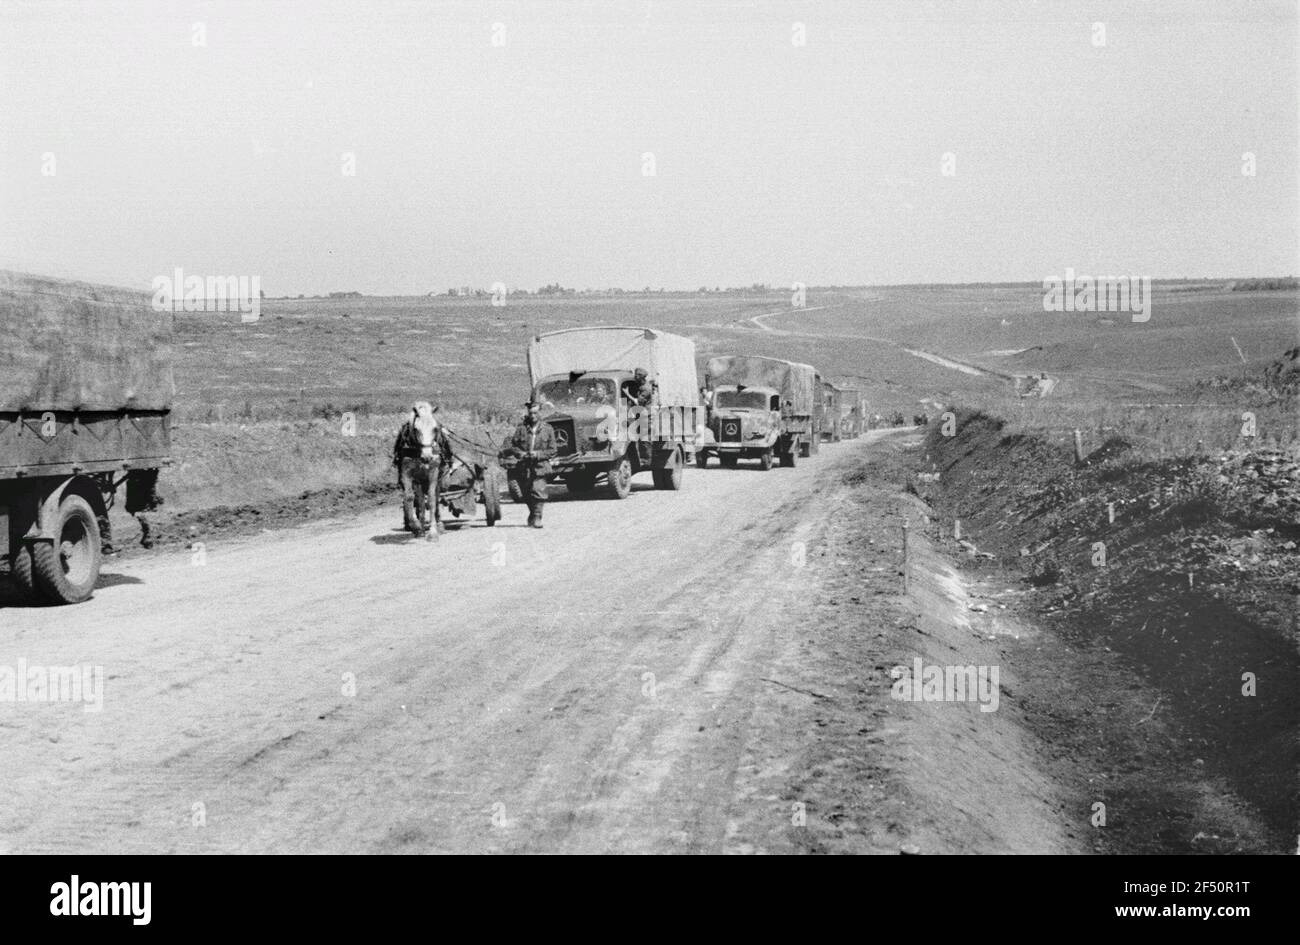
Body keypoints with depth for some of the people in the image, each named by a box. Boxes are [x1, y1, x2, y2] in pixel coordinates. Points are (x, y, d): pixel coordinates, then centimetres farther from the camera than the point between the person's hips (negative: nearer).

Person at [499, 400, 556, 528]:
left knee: (538, 492, -16)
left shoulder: (547, 429, 3)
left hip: (539, 468, -2)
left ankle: (537, 518, -13)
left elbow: (552, 451, 3)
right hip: (523, 468, 2)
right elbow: (510, 445, 6)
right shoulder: (521, 428, 4)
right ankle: (532, 515, 30)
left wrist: (538, 454, -12)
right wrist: (520, 453, -12)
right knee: (527, 495, 11)